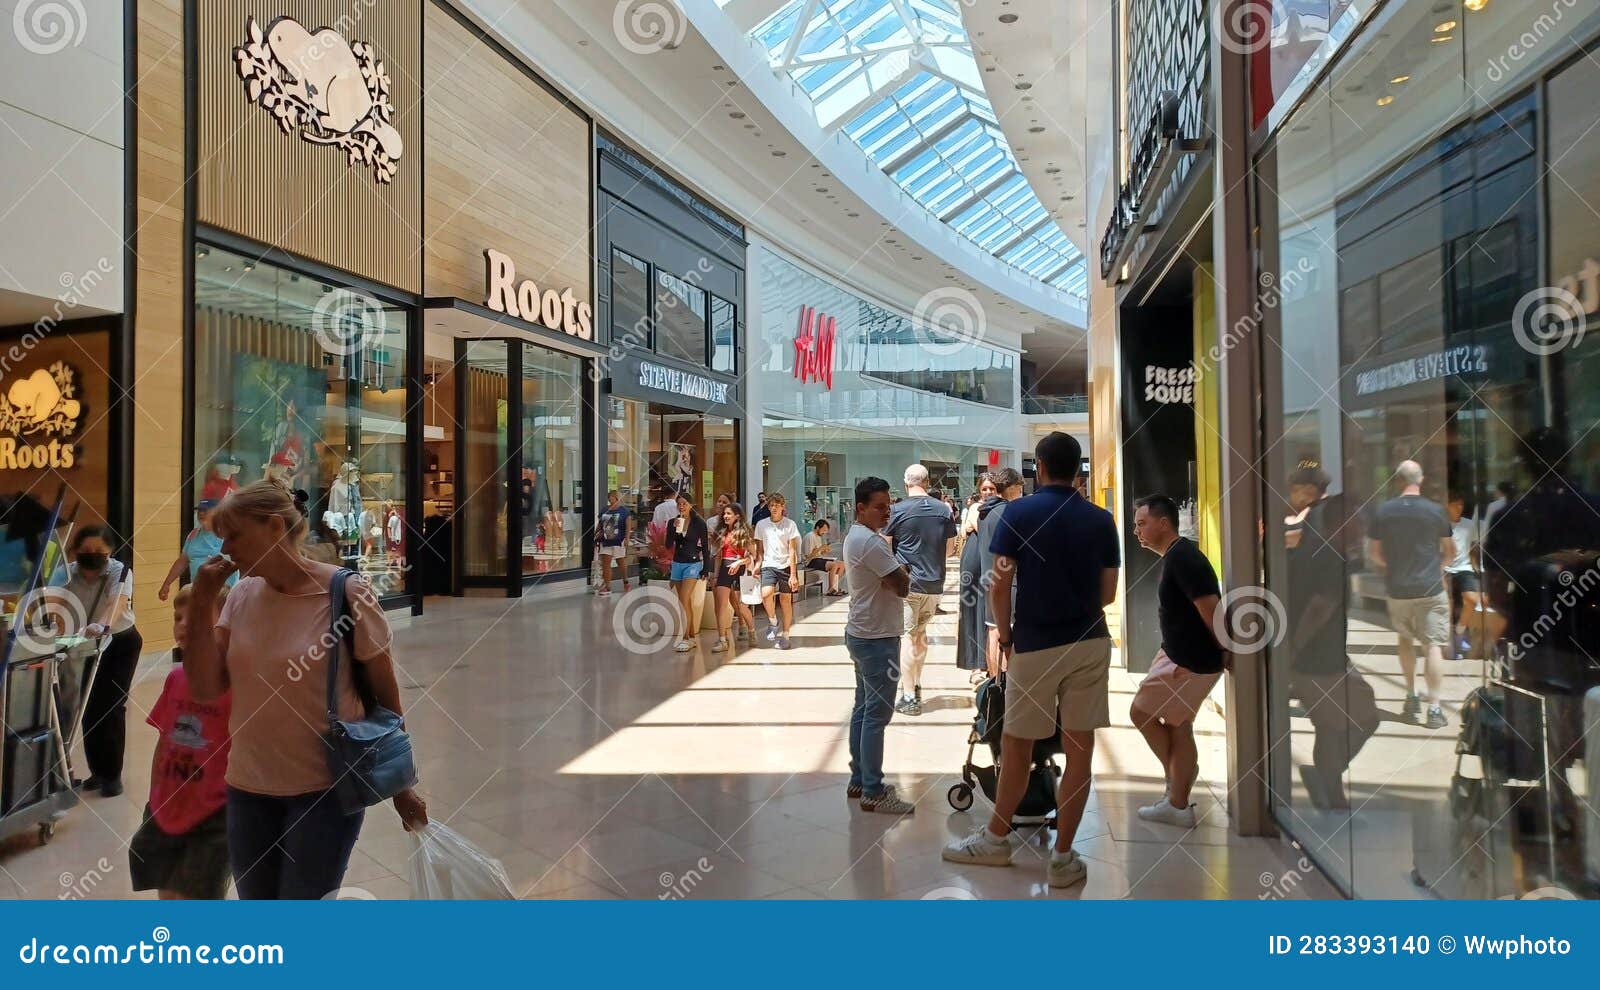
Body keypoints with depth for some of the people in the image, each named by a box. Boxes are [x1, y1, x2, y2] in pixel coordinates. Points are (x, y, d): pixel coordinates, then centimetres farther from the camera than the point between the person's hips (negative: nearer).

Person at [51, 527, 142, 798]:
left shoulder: (120, 572, -24)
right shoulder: (65, 574, -15)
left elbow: (117, 604, -40)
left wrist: (102, 626, -60)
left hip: (120, 643, -3)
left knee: (111, 707, -7)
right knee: (89, 707, 4)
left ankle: (112, 775, 4)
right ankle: (97, 771, 21)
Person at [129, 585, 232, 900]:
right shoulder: (175, 677, 3)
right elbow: (164, 742, 13)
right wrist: (154, 800, 16)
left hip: (214, 816, -7)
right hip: (167, 812, 7)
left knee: (191, 897, -1)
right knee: (167, 896, 18)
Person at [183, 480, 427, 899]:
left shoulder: (346, 594, -14)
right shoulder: (241, 595, 1)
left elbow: (387, 698, -7)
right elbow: (204, 689, 1)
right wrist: (201, 603, -7)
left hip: (325, 789, -5)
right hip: (248, 788, 6)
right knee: (254, 898, 19)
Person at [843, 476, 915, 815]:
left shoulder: (855, 536, 13)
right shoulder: (871, 542, -20)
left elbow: (897, 578, 14)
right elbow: (904, 585, -19)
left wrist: (894, 576, -6)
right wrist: (900, 577, 0)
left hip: (861, 634, 11)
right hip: (878, 638, -11)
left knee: (863, 708, 16)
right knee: (877, 714, -5)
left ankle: (858, 781, 25)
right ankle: (873, 793, 1)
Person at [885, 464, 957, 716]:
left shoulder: (898, 511, -10)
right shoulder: (944, 510, 2)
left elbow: (885, 547, -2)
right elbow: (949, 550, 9)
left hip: (907, 583, -4)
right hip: (934, 584, 4)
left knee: (907, 638, 1)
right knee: (921, 633, 19)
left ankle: (909, 697, 2)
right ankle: (917, 685, 29)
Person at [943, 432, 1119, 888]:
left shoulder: (1017, 513, -6)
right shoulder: (1101, 520, 3)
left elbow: (1000, 587, -9)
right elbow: (1108, 593, 6)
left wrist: (1004, 636, 6)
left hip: (1035, 646, -3)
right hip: (1090, 644, 3)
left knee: (1016, 746, 11)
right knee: (1079, 750, 6)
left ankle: (997, 839, 27)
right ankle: (1063, 858, 13)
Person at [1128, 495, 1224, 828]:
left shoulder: (1181, 559, -21)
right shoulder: (1176, 556, 11)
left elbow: (1211, 609, -25)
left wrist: (1225, 651, -15)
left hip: (1191, 662, -10)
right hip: (1179, 655, 10)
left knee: (1140, 712, 1)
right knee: (1178, 726, 14)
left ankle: (1179, 774, 16)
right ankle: (1177, 805, 23)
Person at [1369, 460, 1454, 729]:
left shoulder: (1383, 511, -1)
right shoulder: (1435, 510, -5)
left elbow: (1375, 555, 5)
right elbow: (1450, 552, 6)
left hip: (1397, 589, 2)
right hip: (1430, 588, -2)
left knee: (1405, 639, 21)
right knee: (1433, 646, -1)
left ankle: (1411, 696, 25)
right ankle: (1434, 708, -5)